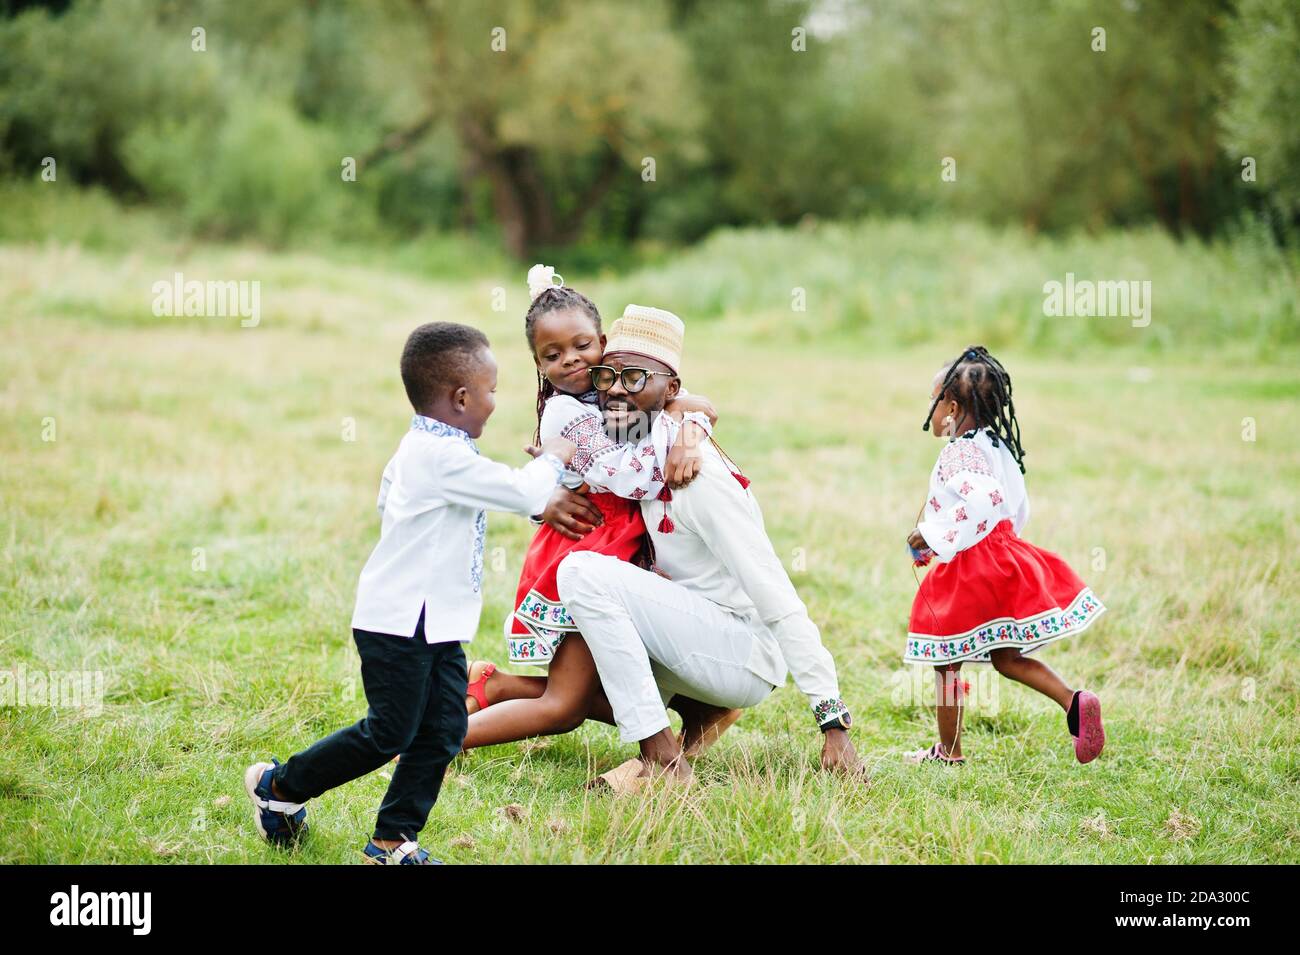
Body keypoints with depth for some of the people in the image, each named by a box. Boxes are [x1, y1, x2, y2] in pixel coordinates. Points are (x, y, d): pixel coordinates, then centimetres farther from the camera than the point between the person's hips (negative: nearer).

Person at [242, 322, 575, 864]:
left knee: (443, 732, 5)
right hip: (401, 621, -10)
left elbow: (387, 497, 29)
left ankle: (392, 840, 9)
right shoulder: (446, 458, -22)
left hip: (435, 620, 10)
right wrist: (552, 459, -2)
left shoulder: (419, 448, 11)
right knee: (390, 733, -3)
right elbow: (526, 496, -21)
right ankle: (279, 787, 12)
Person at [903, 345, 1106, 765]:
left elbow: (982, 501, -33)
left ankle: (949, 751, 16)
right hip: (1003, 557, 9)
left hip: (970, 572, -9)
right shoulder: (996, 447, 12)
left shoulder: (958, 453, -17)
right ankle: (1074, 702, -6)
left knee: (944, 660, 6)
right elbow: (1018, 509, 19)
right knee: (1006, 658, 13)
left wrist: (934, 537, -22)